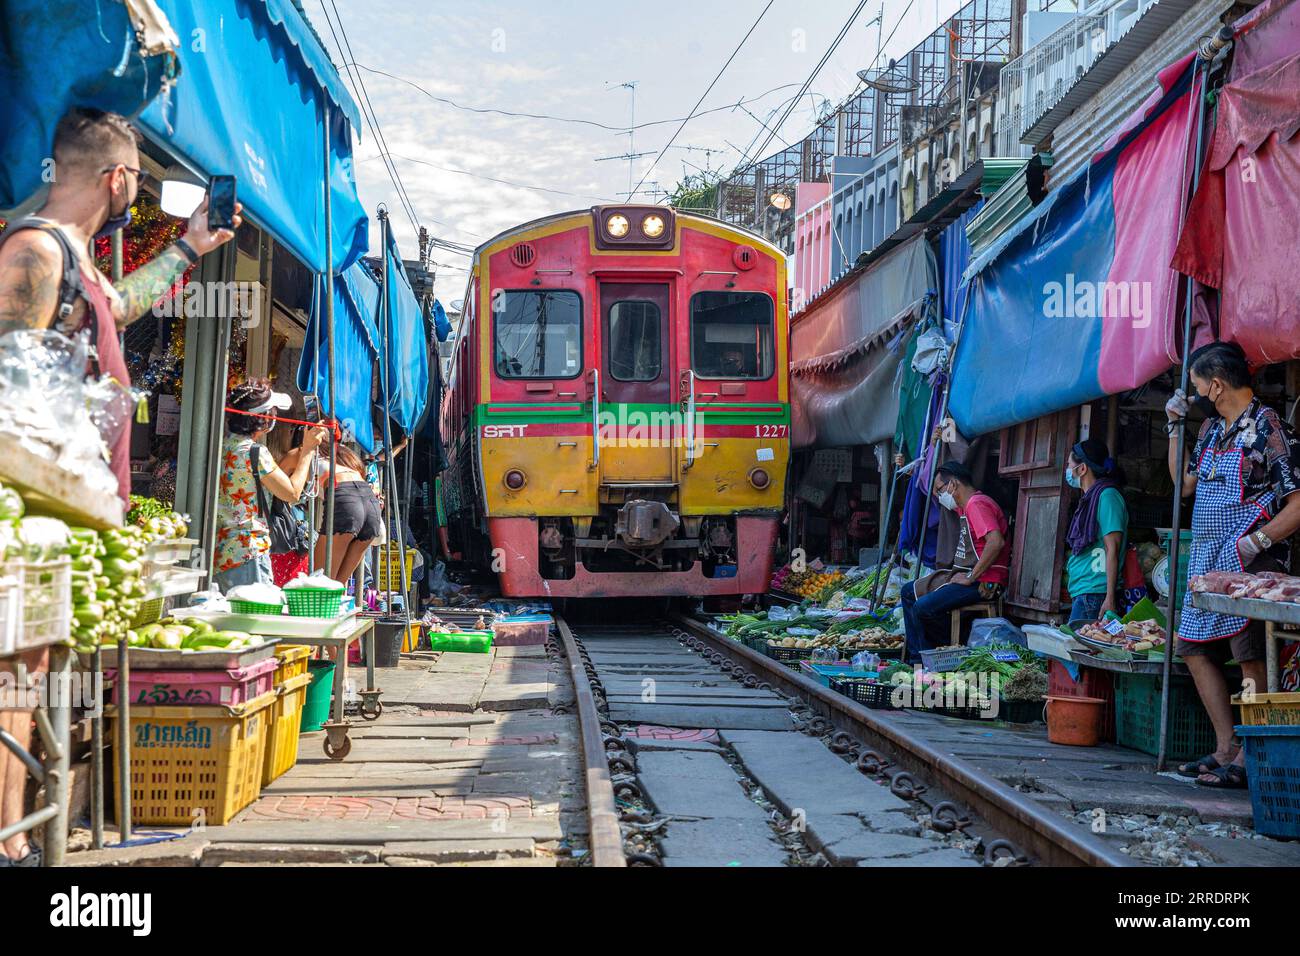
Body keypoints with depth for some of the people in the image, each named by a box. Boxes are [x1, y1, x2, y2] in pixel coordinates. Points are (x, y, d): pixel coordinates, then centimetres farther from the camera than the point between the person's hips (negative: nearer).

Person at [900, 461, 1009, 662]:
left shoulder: (977, 504, -15)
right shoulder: (965, 506, 18)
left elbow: (996, 542, -30)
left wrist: (970, 577, -24)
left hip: (983, 583, -11)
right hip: (964, 574, 11)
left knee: (923, 608, -25)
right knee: (909, 592, 15)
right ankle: (916, 659, 11)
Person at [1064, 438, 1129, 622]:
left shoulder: (1107, 496, -9)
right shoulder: (1089, 498, 20)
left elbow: (1112, 550, -16)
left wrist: (1110, 599, -20)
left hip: (1095, 595, -9)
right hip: (1083, 594, 9)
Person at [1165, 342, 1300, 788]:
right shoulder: (1212, 428, 15)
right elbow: (1185, 484, 25)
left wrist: (1258, 540, -23)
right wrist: (1175, 426, 18)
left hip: (1249, 563, -9)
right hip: (1207, 560, 10)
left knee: (1251, 658, -7)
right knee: (1196, 649, 11)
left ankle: (1247, 763, -4)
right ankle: (1226, 749, 17)